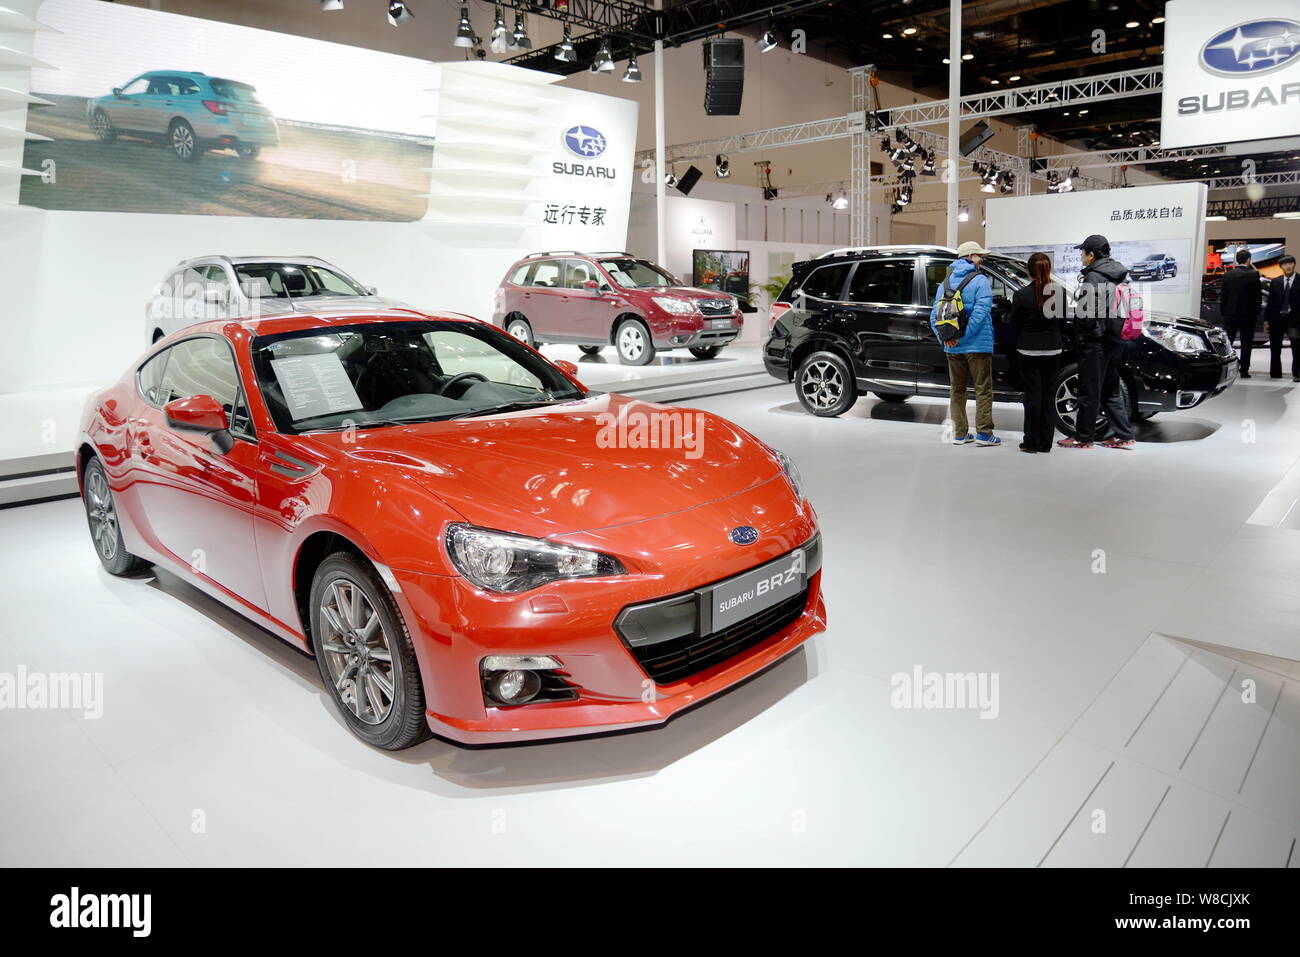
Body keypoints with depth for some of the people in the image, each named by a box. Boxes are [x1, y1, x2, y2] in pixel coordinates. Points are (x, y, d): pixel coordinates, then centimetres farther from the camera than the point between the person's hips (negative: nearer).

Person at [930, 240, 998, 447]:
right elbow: (981, 312, -18)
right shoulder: (980, 281, -7)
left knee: (956, 389, 11)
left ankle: (960, 433, 12)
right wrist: (963, 336, -16)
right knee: (983, 389, 1)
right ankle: (984, 433, -1)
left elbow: (934, 315, 6)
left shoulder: (945, 283, 11)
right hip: (977, 345, -5)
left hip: (952, 348, 5)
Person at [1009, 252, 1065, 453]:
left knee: (1032, 395, 3)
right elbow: (1062, 320, 6)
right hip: (1053, 350, 3)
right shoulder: (1059, 292, -5)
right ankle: (1045, 442, 13)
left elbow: (1014, 324, -4)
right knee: (1048, 395, 9)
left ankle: (1031, 442, 4)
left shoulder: (1021, 295, -13)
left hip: (1029, 351, -3)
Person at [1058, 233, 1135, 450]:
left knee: (1089, 392, -2)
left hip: (1096, 341, -9)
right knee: (1111, 390, 14)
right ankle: (1123, 436, 15)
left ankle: (1083, 437, 3)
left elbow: (1086, 312, -19)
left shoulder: (1093, 278, -14)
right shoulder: (1120, 274, 14)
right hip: (1117, 340, 9)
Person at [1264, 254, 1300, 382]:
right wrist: (1266, 320, 2)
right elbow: (1270, 302, 8)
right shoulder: (1275, 282, 8)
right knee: (1275, 348, 9)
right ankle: (1275, 374, 19)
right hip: (1277, 319, 3)